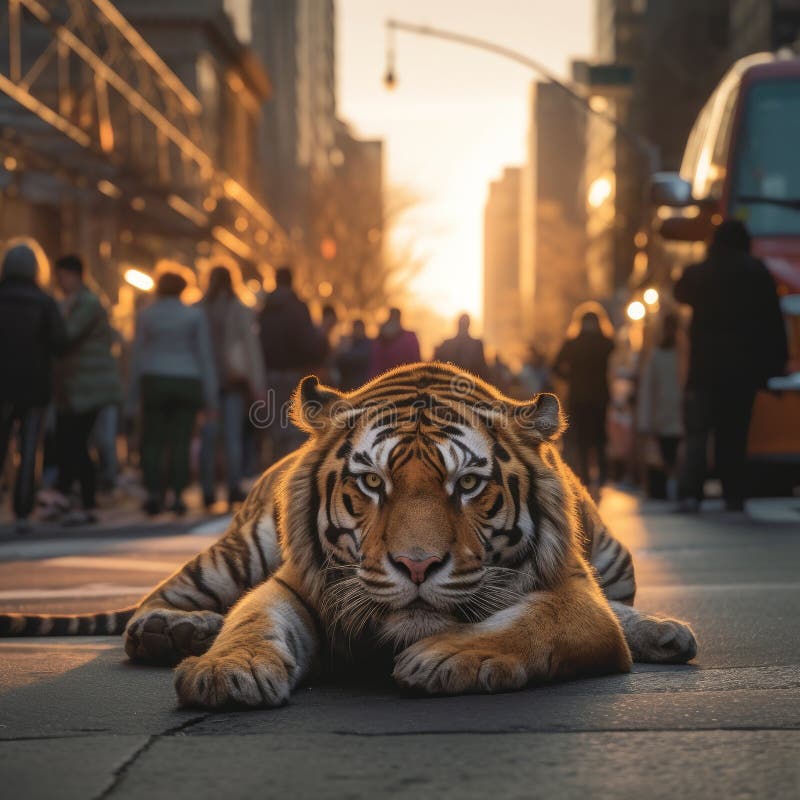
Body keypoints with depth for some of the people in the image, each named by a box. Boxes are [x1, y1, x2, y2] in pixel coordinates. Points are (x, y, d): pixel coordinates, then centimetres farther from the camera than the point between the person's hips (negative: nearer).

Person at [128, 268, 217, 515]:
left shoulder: (145, 315, 2)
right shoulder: (195, 315, 1)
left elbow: (137, 356, 2)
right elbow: (205, 355, -1)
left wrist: (133, 396, 7)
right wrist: (210, 396, 3)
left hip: (154, 382, 0)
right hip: (187, 382, 0)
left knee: (152, 442, 6)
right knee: (180, 442, 4)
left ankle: (154, 492, -6)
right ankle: (177, 495, 0)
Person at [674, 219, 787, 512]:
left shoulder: (696, 273, 0)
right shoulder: (757, 272, -2)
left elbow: (680, 294, 23)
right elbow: (773, 321, -3)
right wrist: (777, 361, 1)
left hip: (704, 367, 0)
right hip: (744, 367, 0)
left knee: (697, 432, 1)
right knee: (734, 434, 8)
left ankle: (691, 493, -14)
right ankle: (734, 496, 7)